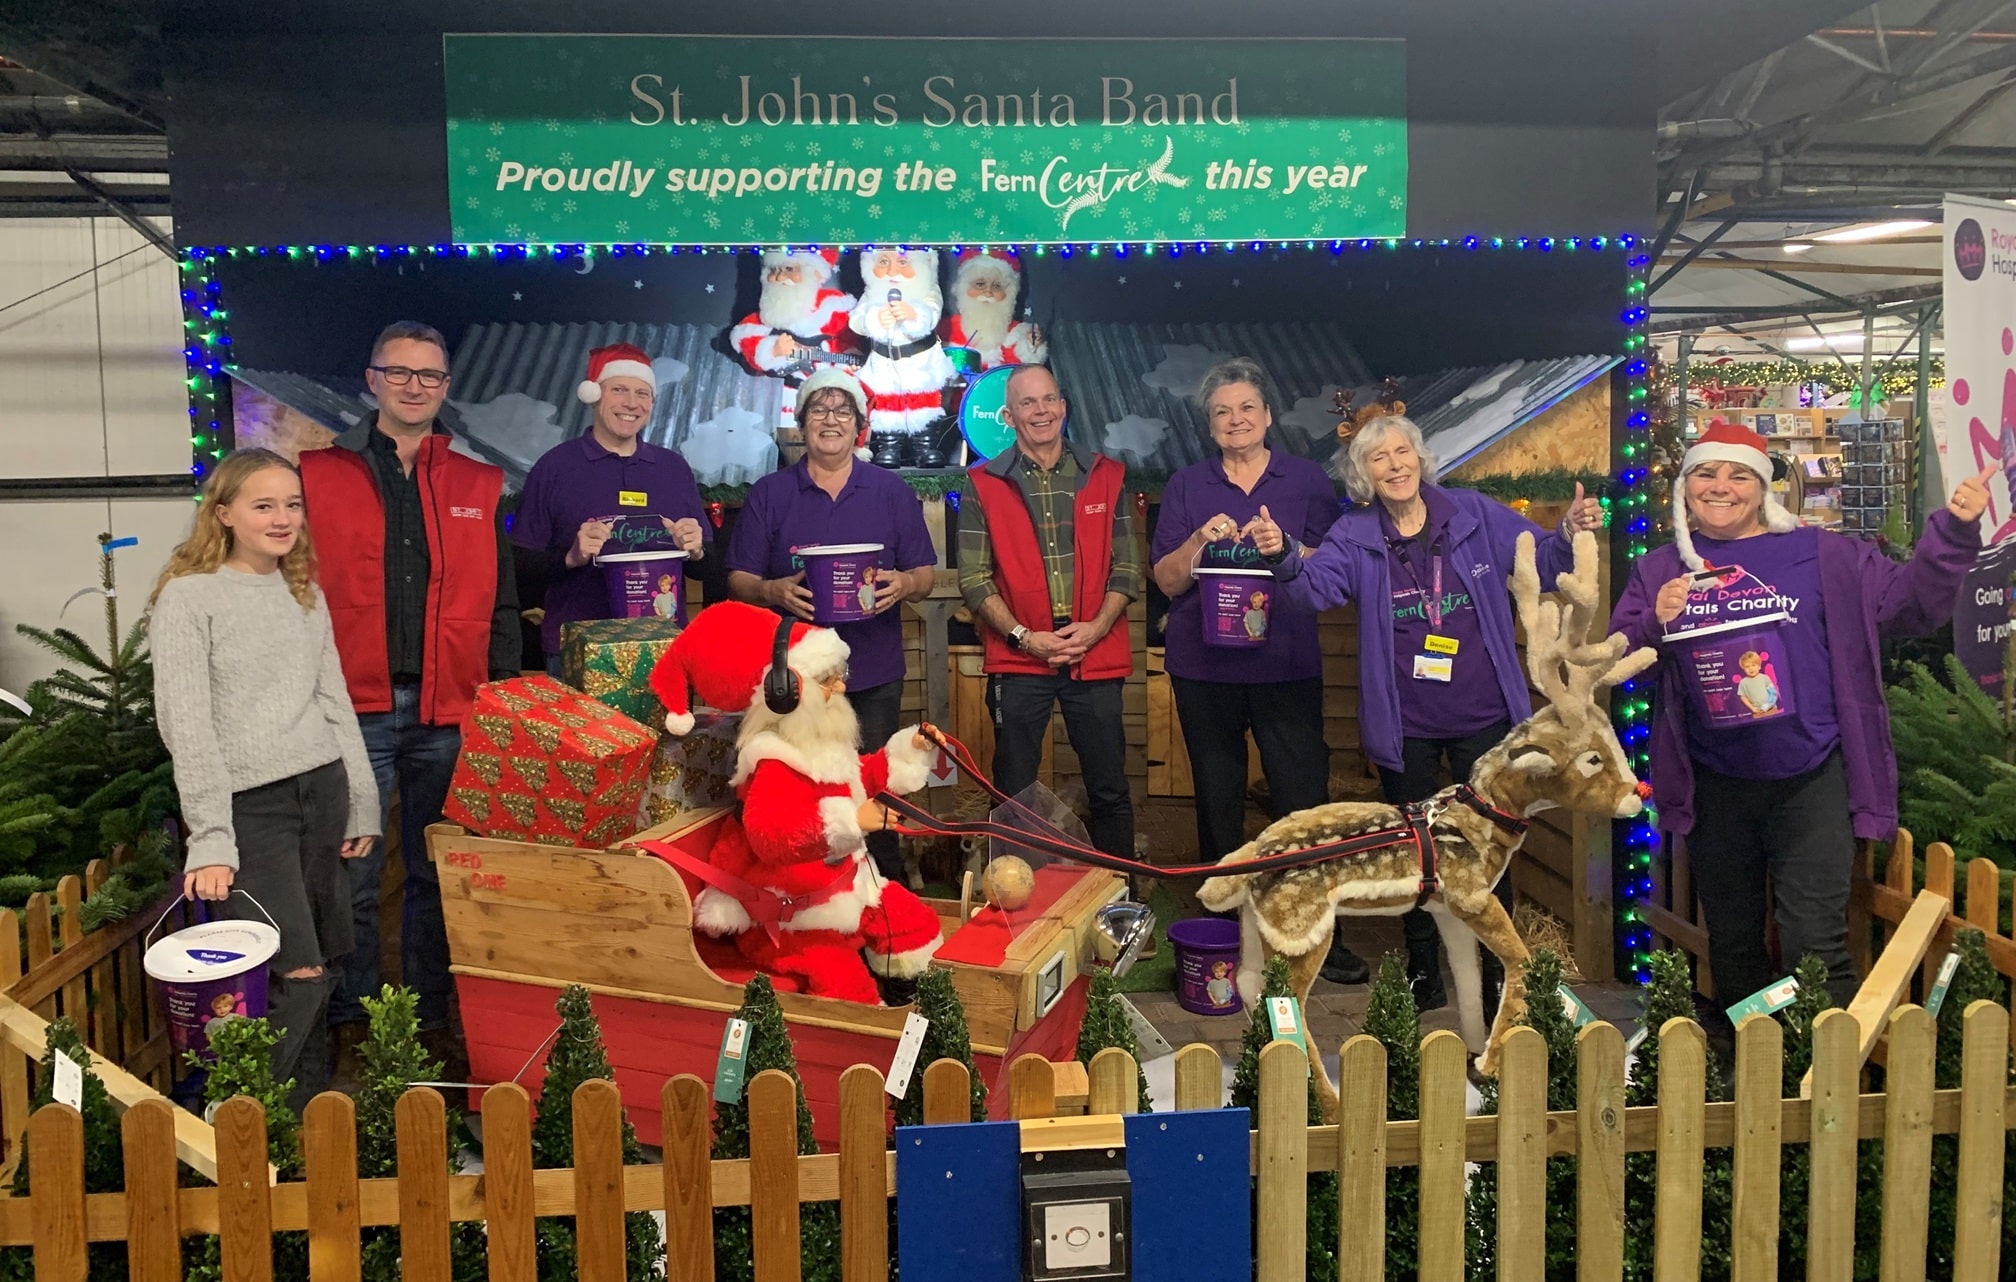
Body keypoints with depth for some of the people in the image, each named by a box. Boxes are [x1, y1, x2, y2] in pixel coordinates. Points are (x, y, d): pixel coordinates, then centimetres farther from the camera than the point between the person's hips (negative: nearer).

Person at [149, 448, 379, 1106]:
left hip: (321, 790, 6)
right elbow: (186, 728, -10)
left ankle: (312, 1103, 20)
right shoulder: (188, 596, -5)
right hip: (248, 803, -6)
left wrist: (362, 804, 13)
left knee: (323, 965, 7)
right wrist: (210, 839, -15)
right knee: (300, 975, -11)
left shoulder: (307, 595, 13)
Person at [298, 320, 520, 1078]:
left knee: (436, 876, 10)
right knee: (353, 880, 2)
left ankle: (431, 1022, 21)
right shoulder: (319, 476, 5)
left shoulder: (478, 487, 11)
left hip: (449, 713, 2)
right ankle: (351, 1026, 17)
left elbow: (500, 606, 12)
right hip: (354, 710, -2)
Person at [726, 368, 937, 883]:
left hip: (872, 674, 0)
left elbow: (925, 574, 8)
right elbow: (738, 580, 5)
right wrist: (773, 591, -17)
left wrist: (903, 584, -16)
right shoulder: (768, 494, 7)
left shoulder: (891, 491, 9)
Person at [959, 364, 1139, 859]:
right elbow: (973, 578, -1)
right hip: (1017, 660, -1)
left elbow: (1127, 567, 5)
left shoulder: (1104, 476, 8)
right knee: (1013, 796, 6)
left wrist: (1094, 628, -9)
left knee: (1110, 791, 7)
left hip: (1096, 657, 1)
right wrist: (1023, 636, -12)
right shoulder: (984, 485, 3)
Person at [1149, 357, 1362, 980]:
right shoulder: (1186, 486, 10)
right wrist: (1201, 541, -14)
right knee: (1217, 801, 7)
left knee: (1304, 799, -5)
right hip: (1204, 667, 1)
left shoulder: (1307, 480, 7)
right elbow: (1167, 580, 4)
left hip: (1287, 665, -1)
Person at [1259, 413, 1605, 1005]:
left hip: (1483, 717, 0)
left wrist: (1570, 535, -21)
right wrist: (1283, 556, -39)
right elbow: (1316, 583, -18)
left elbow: (1542, 558, 1)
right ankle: (1423, 974, 29)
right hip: (1405, 725, 0)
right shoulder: (1355, 536, -3)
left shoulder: (1476, 515, -1)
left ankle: (1493, 973, 23)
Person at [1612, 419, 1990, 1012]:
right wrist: (1653, 623, -17)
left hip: (1811, 781, -3)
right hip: (1715, 788, 3)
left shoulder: (1823, 555, 0)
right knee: (1730, 941, 18)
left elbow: (1910, 603, 1)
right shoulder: (1659, 570, 4)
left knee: (1814, 944, -3)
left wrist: (1953, 531, -10)